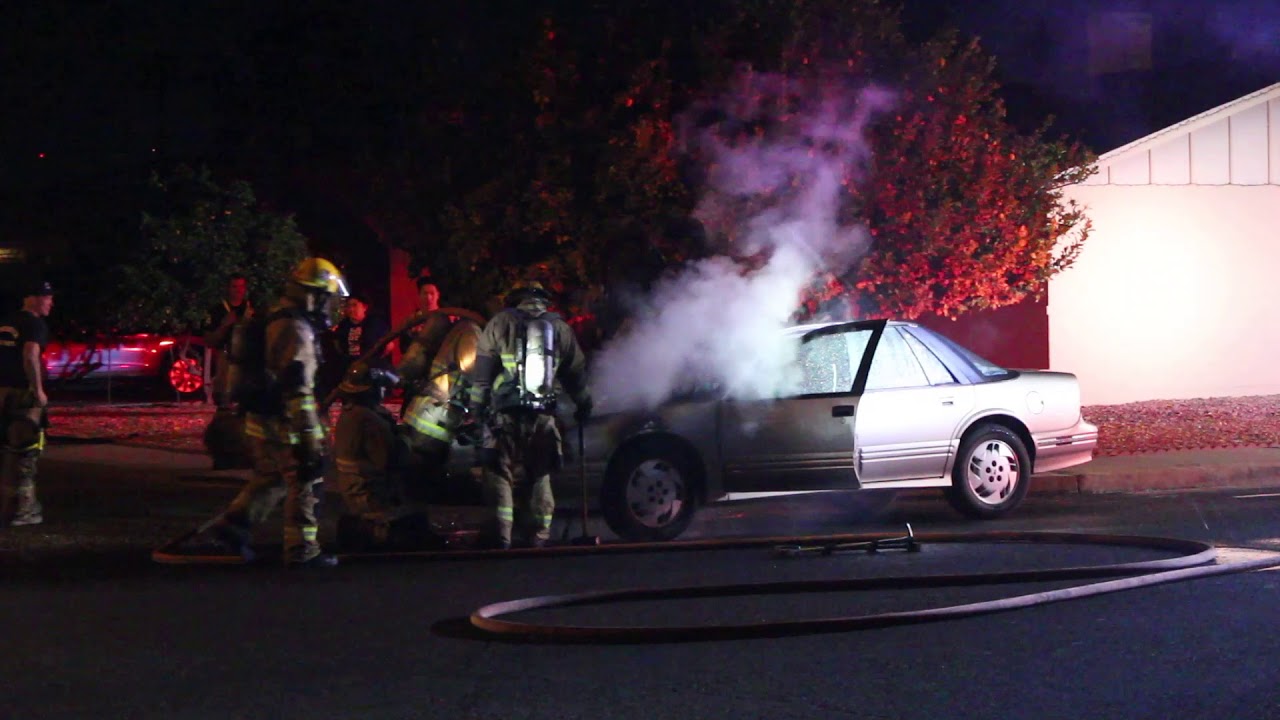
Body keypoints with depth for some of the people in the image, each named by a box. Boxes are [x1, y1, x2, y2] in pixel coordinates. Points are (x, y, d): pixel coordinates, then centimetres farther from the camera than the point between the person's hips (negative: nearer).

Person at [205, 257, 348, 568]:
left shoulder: (274, 319, 14)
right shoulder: (296, 331, -19)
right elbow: (298, 390, -24)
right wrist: (311, 435, -24)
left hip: (259, 418, 10)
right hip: (283, 423, -10)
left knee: (270, 478, 22)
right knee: (305, 484, -2)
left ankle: (231, 524, 20)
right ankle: (302, 550, 2)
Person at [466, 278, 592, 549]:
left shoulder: (501, 322, 4)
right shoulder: (559, 327, 13)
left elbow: (482, 367, 1)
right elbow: (577, 371, 19)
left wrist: (476, 403, 6)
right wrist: (583, 405, 31)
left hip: (505, 414, -3)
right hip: (543, 416, 3)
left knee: (500, 475, 0)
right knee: (539, 477, 11)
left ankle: (501, 536, -9)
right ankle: (540, 537, 9)